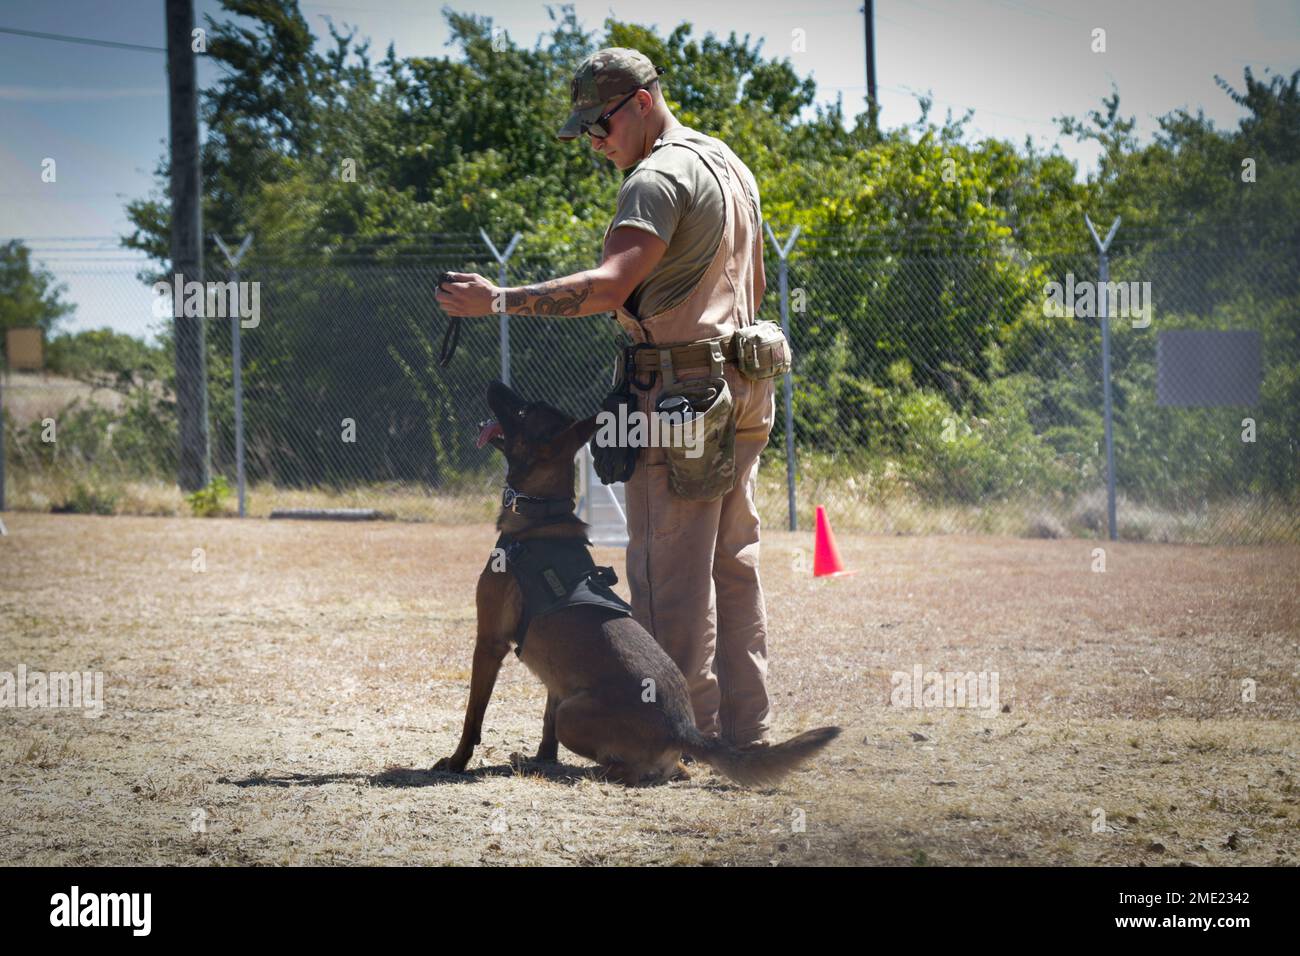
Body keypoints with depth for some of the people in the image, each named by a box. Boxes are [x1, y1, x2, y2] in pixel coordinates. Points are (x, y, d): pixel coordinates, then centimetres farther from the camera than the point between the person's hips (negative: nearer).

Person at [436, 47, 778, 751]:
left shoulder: (659, 177, -14)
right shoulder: (729, 164, 17)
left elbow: (610, 285, -27)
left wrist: (499, 301, -30)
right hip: (742, 391, 10)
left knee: (670, 573, -7)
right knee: (733, 562, 12)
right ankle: (744, 731, 16)